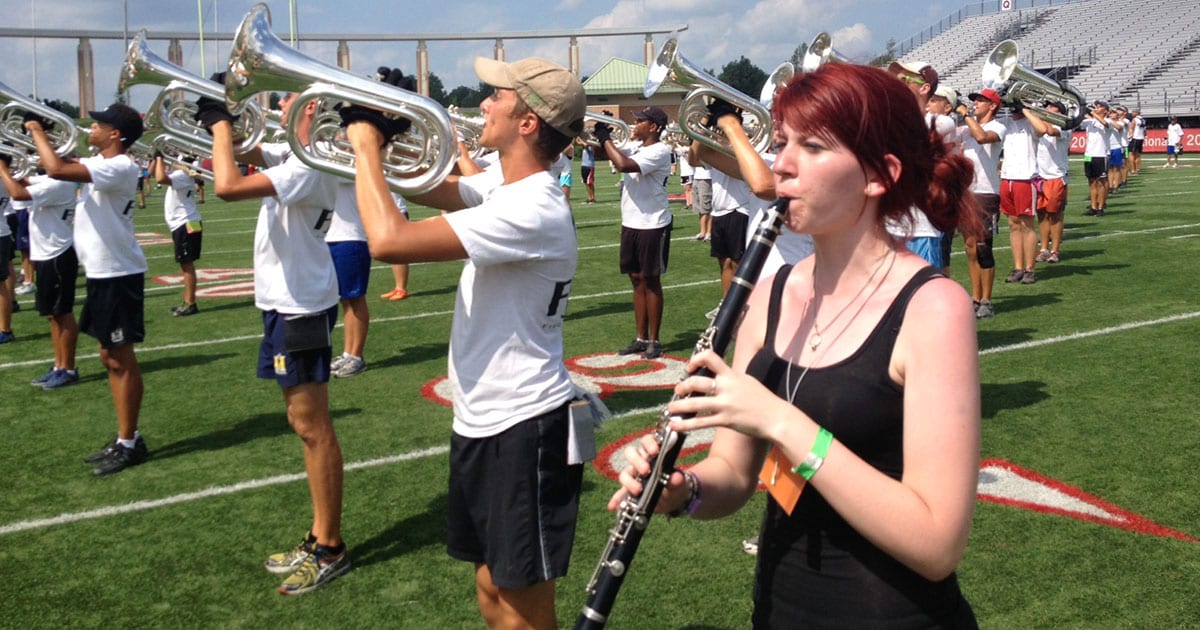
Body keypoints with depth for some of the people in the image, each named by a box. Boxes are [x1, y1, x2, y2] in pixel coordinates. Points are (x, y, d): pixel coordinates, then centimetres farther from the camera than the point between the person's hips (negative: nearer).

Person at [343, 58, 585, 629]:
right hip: (483, 420, 9)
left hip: (523, 427, -9)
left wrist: (365, 143, -18)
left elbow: (388, 240, -32)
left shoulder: (532, 210, -26)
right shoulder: (505, 189, 5)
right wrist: (374, 137, 0)